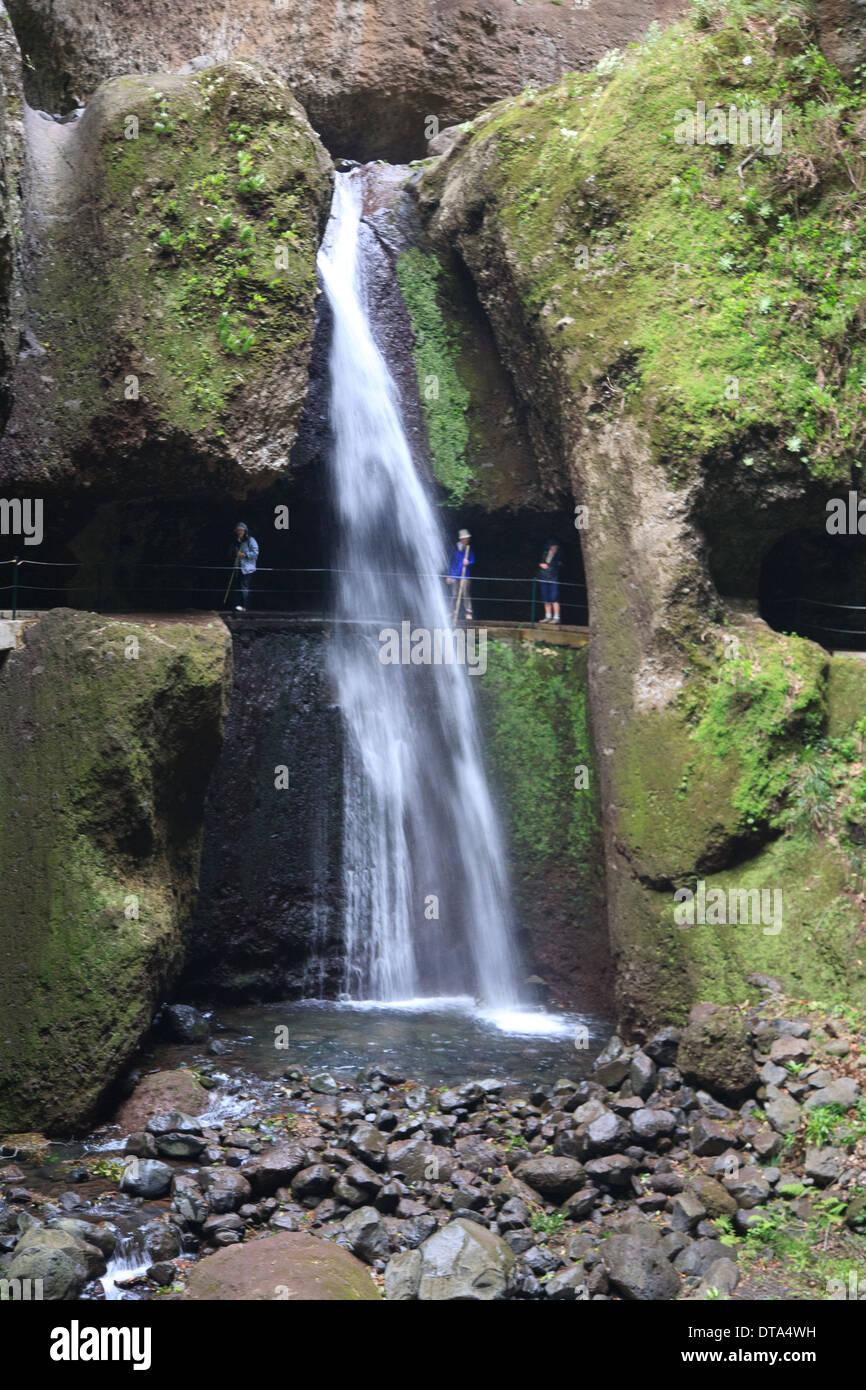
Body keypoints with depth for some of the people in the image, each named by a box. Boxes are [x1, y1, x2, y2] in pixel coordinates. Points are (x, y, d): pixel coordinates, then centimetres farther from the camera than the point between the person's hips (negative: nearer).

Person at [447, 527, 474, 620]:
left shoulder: (468, 549, 3)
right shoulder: (455, 549, 4)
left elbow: (472, 560, 5)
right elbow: (450, 562, 8)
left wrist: (467, 562, -19)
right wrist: (449, 575, 6)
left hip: (464, 575, -2)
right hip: (454, 575, 2)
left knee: (465, 594, -11)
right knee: (455, 595, 7)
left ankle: (468, 613, -9)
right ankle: (455, 612, 18)